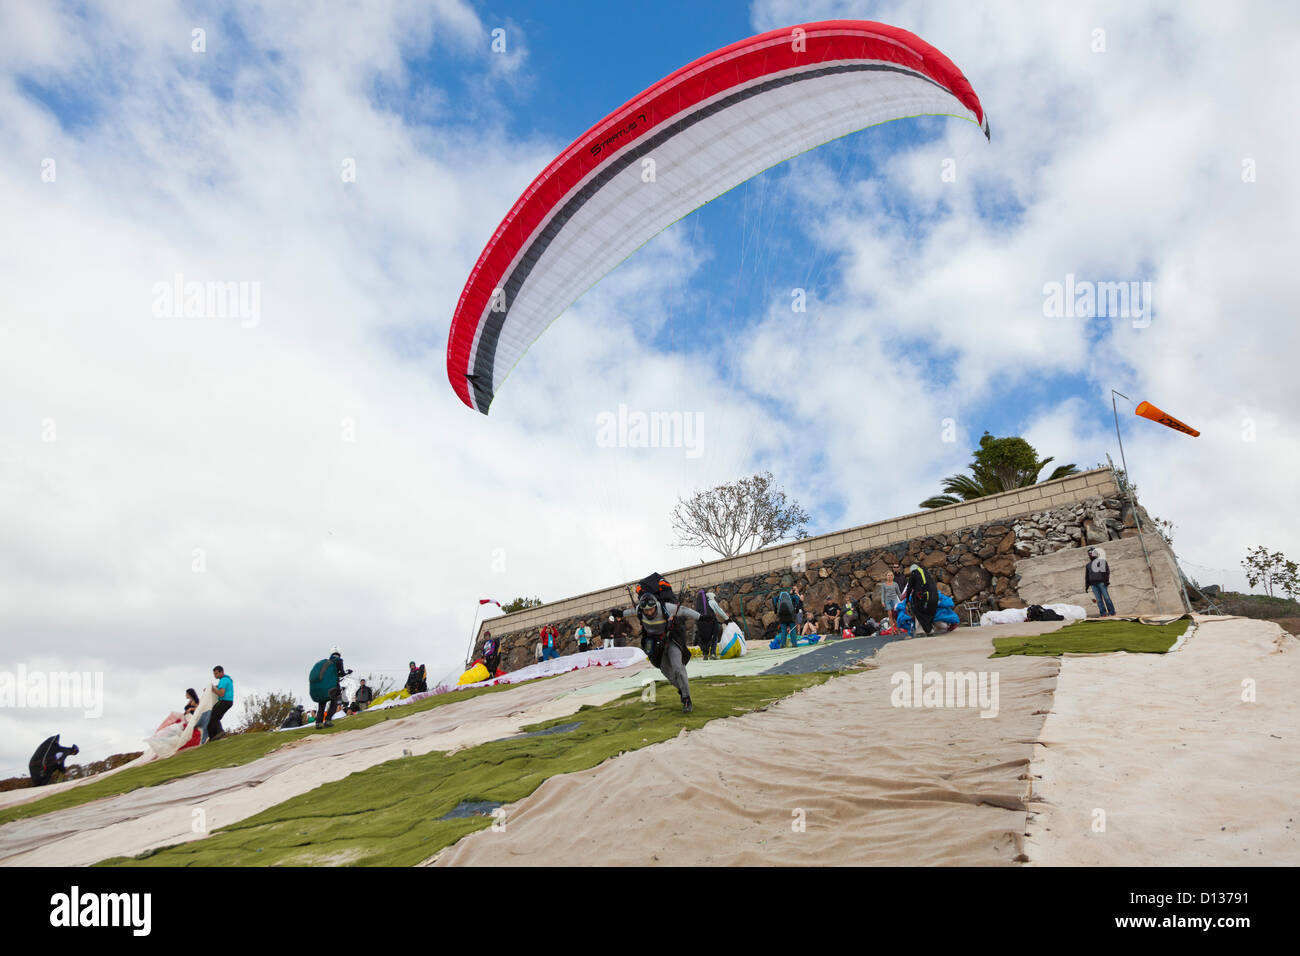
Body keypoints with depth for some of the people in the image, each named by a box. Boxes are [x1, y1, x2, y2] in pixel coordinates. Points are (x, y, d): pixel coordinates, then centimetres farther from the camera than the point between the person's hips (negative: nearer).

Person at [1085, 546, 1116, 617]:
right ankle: (1103, 613, -4)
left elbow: (1107, 571, 0)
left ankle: (1112, 612, -1)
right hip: (1093, 584, 4)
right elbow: (1086, 576, 23)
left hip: (1101, 582, -4)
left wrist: (1106, 580, -13)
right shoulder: (1088, 565, 23)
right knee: (1098, 599, -3)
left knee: (1106, 597, -6)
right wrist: (1086, 586, 16)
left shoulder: (1102, 561, 10)